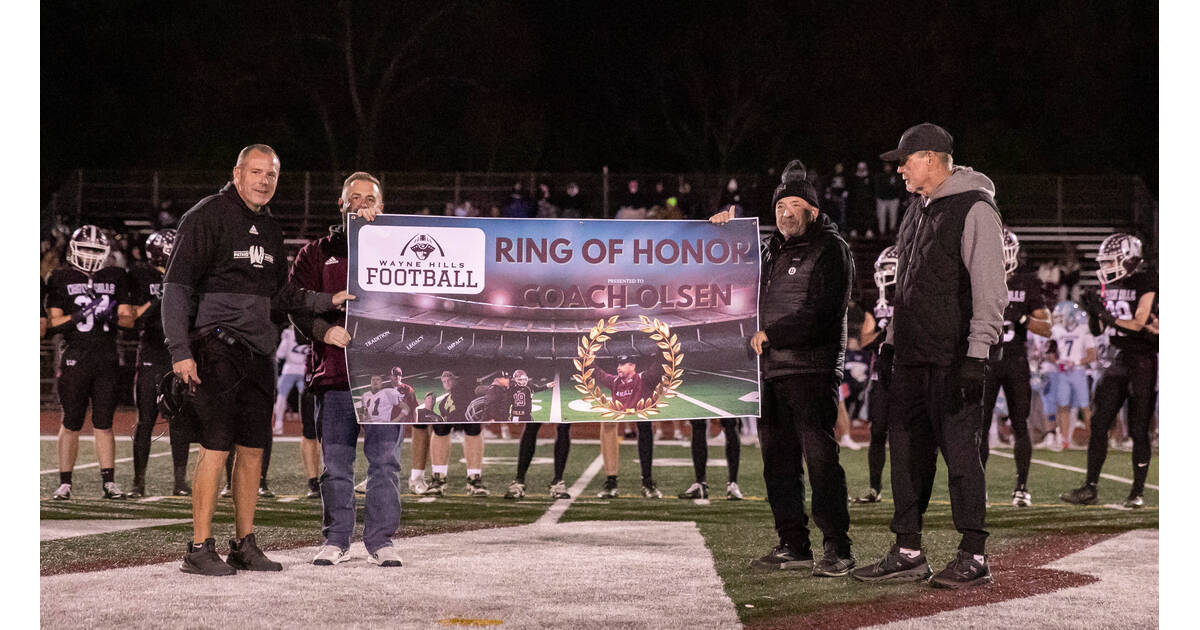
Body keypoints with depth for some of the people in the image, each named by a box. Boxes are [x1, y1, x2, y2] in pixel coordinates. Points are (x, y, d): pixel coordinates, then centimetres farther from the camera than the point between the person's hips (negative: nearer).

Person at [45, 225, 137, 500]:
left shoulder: (116, 278, 11)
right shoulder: (61, 279, 4)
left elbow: (129, 319, 10)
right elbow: (52, 323, 0)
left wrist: (112, 317, -11)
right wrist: (79, 316, -16)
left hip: (107, 359, 2)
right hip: (74, 358, -2)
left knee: (104, 424, 3)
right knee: (71, 424, 1)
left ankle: (109, 482, 6)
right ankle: (64, 483, 6)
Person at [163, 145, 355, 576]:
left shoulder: (269, 229, 18)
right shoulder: (207, 217, -7)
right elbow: (176, 287, -10)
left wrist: (327, 302, 13)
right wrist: (181, 351, -17)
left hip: (257, 350, 8)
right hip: (216, 345, -8)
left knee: (253, 448, 8)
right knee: (216, 446, -10)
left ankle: (244, 545, 17)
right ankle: (199, 549, -6)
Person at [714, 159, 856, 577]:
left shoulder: (830, 249, -4)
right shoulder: (772, 252, 20)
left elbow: (822, 313, -15)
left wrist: (771, 334, -15)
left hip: (812, 369, -8)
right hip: (771, 371, 8)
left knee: (820, 456, -12)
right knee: (778, 460, 8)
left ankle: (837, 549, -10)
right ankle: (794, 547, 15)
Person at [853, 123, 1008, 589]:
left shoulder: (975, 209, -10)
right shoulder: (918, 210, 18)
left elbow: (990, 289, -16)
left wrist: (977, 354, -21)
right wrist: (890, 341, 23)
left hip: (953, 358, -9)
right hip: (912, 358, 9)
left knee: (959, 450, -8)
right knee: (907, 450, 9)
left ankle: (974, 558, -3)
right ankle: (908, 554, 15)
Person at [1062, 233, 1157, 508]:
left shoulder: (1147, 282, -11)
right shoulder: (1111, 286, 10)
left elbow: (1139, 323, -17)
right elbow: (1097, 330, 13)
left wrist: (1105, 315, -19)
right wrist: (1093, 312, -6)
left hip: (1145, 360, -7)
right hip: (1121, 359, 7)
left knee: (1139, 428, -4)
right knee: (1099, 422, 2)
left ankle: (1138, 491, 6)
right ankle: (1090, 487, 7)